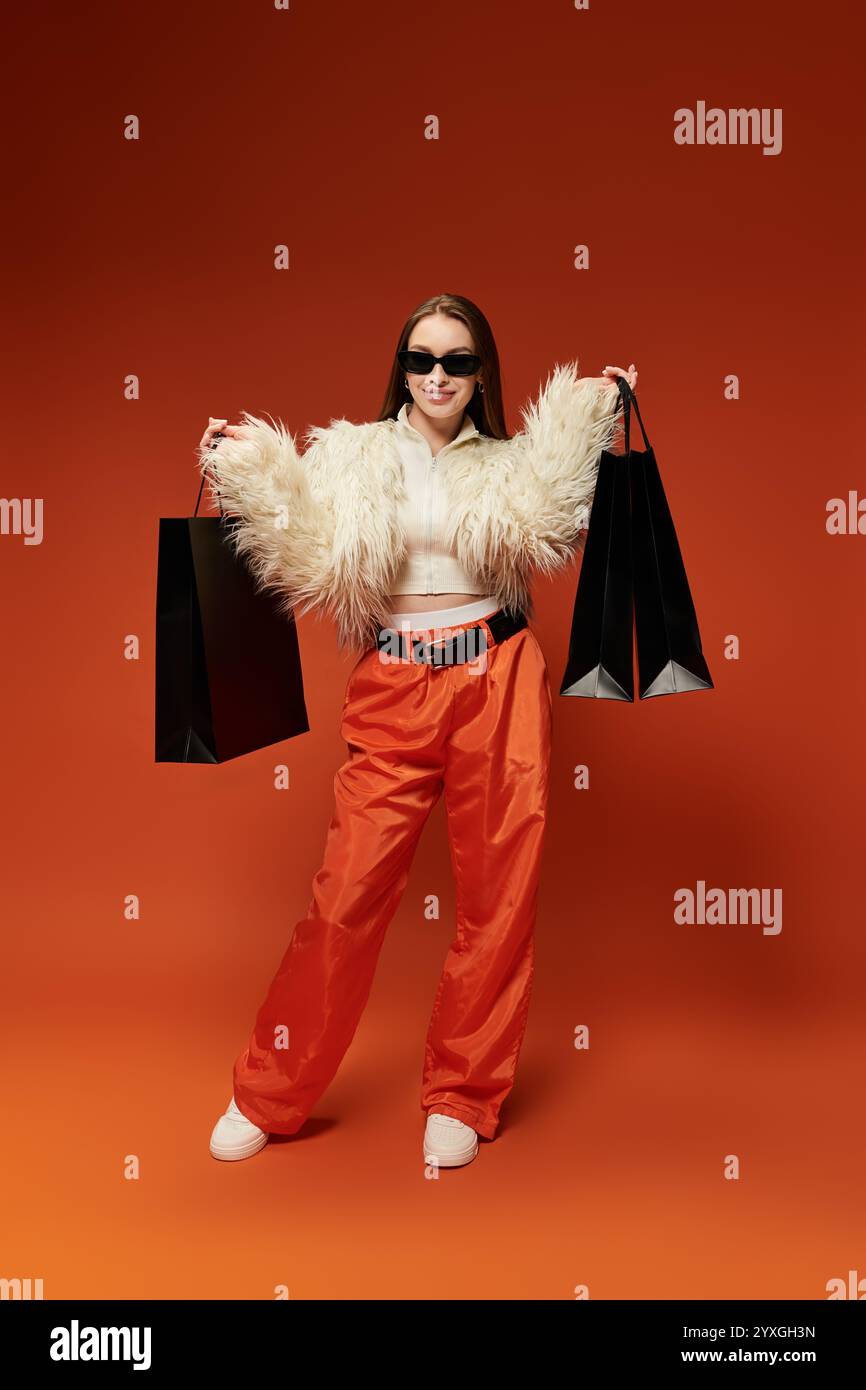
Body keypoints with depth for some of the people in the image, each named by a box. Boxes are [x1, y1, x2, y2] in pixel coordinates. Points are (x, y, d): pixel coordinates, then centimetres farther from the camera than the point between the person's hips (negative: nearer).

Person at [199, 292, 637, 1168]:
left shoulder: (510, 464, 13)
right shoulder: (352, 456, 9)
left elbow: (563, 533, -5)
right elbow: (312, 561, -3)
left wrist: (594, 429, -3)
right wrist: (249, 472, -9)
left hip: (497, 686, 2)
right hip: (393, 692, -1)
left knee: (499, 895, 3)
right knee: (347, 891, -3)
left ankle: (461, 1099, 21)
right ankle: (267, 1097, 16)